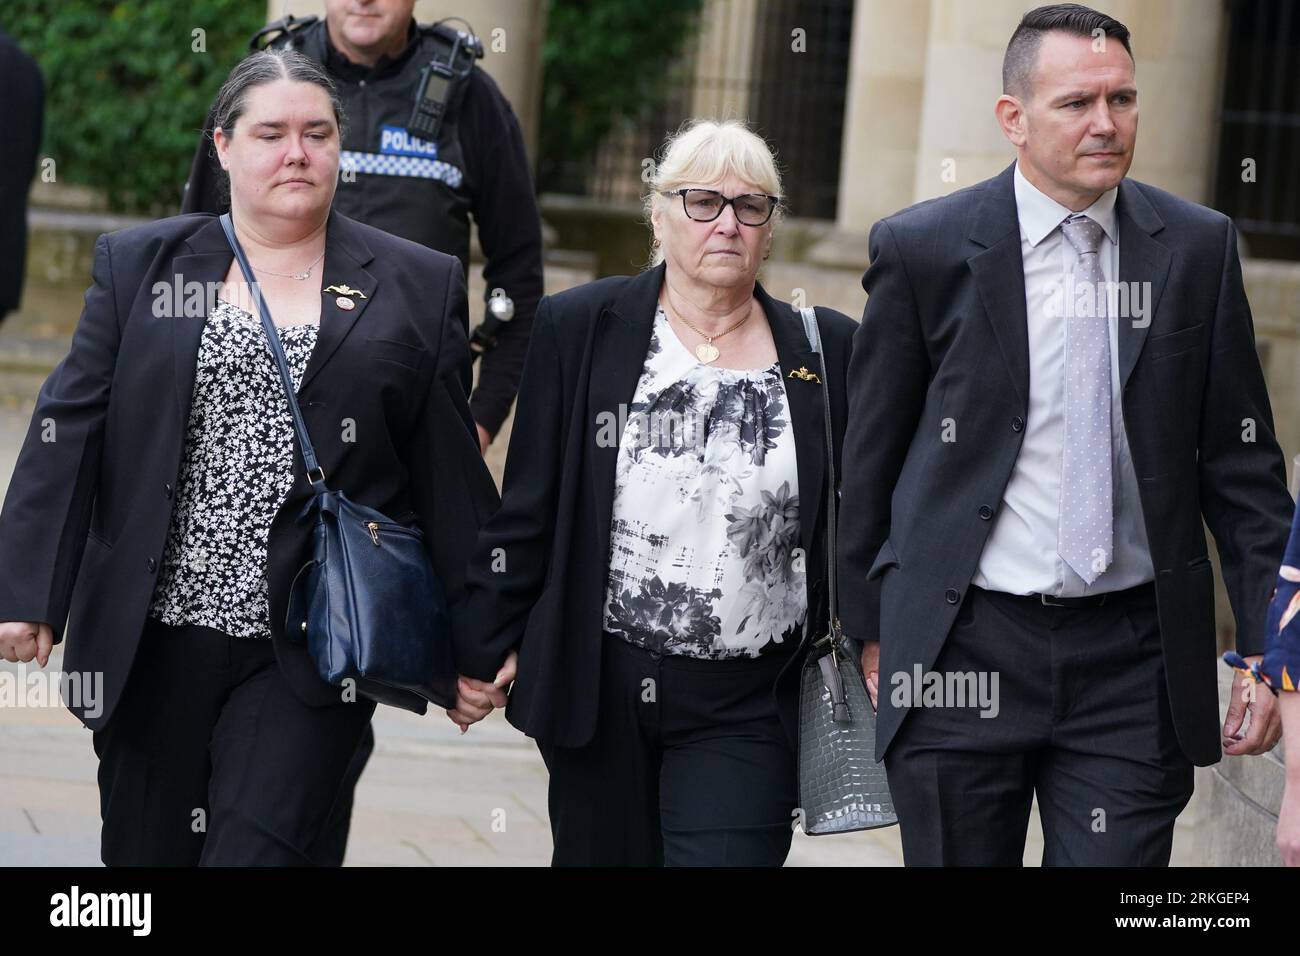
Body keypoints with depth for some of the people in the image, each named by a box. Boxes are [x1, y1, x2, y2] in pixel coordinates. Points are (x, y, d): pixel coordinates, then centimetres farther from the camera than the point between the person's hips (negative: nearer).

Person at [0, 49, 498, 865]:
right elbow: (69, 433, 3)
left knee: (256, 851, -10)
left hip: (308, 661, -2)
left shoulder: (418, 288, 6)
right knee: (149, 851, 9)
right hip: (153, 642, 2)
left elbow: (450, 475, 6)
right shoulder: (139, 265, 7)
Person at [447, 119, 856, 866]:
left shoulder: (827, 351, 5)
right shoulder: (581, 328, 3)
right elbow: (528, 506, 3)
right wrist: (488, 643, 2)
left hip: (745, 711, 0)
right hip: (598, 686, 1)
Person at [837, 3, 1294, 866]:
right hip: (964, 655, -1)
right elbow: (871, 457, 7)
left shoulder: (1198, 248, 4)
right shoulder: (922, 250, -1)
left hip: (1134, 659, 1)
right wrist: (873, 627, 9)